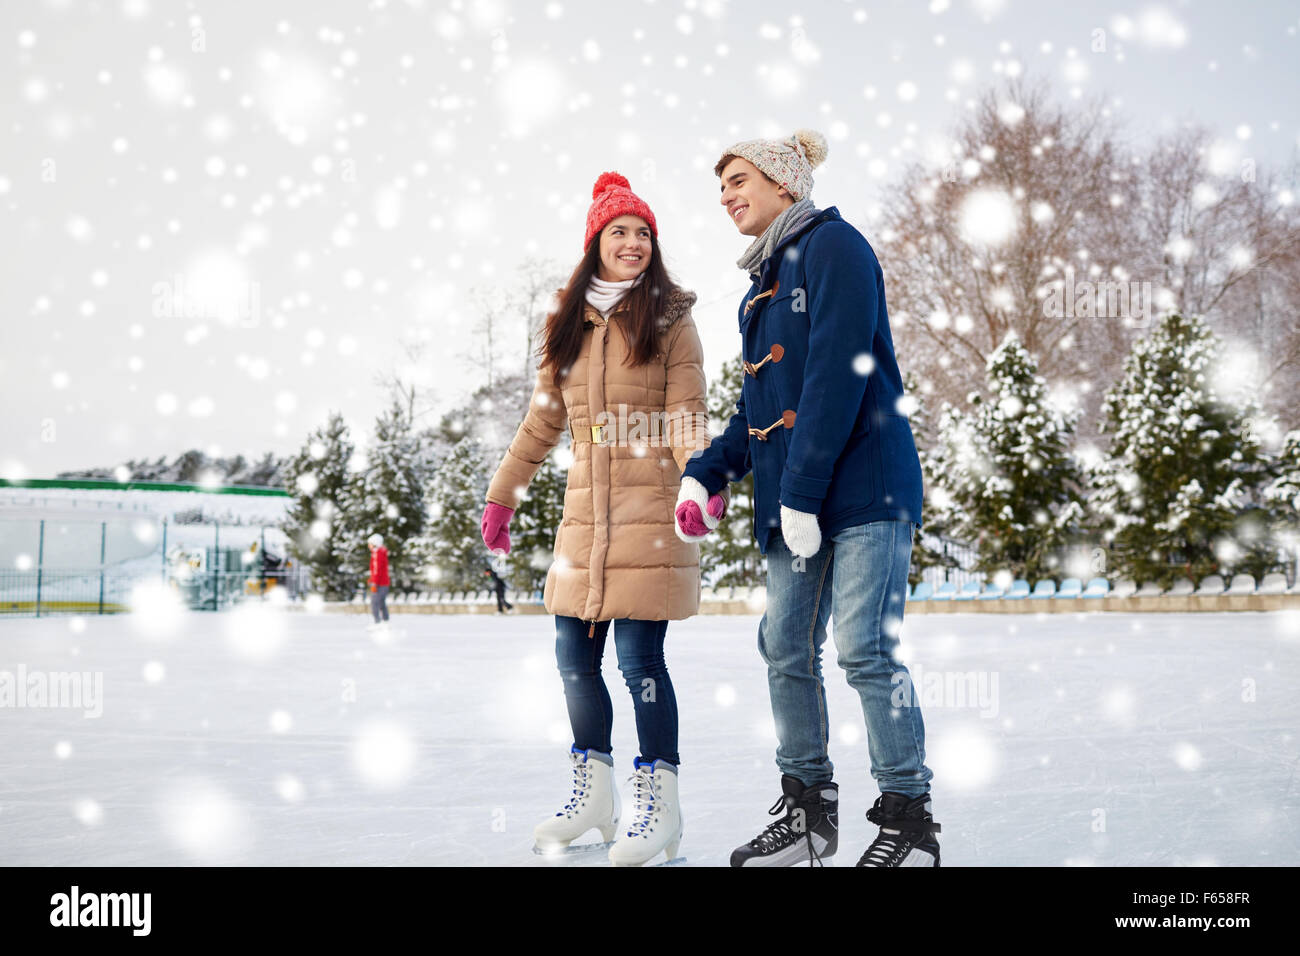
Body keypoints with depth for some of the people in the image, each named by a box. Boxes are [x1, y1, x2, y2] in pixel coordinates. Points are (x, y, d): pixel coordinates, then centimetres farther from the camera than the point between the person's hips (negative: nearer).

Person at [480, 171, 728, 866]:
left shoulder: (669, 321, 2)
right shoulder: (568, 326, 15)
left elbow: (686, 416, -5)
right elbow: (543, 421, 21)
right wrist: (501, 496, 20)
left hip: (649, 510, -5)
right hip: (585, 511, 5)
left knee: (639, 658, -8)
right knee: (574, 656, 7)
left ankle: (658, 803, 3)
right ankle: (592, 794, 22)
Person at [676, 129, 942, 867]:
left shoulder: (833, 245, -6)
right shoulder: (763, 285, 20)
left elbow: (837, 372, -16)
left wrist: (803, 490, -19)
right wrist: (705, 475, 8)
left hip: (863, 483, -8)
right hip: (792, 501, 9)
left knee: (866, 649, -11)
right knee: (785, 648, 6)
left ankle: (909, 821, -1)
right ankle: (808, 812, 16)